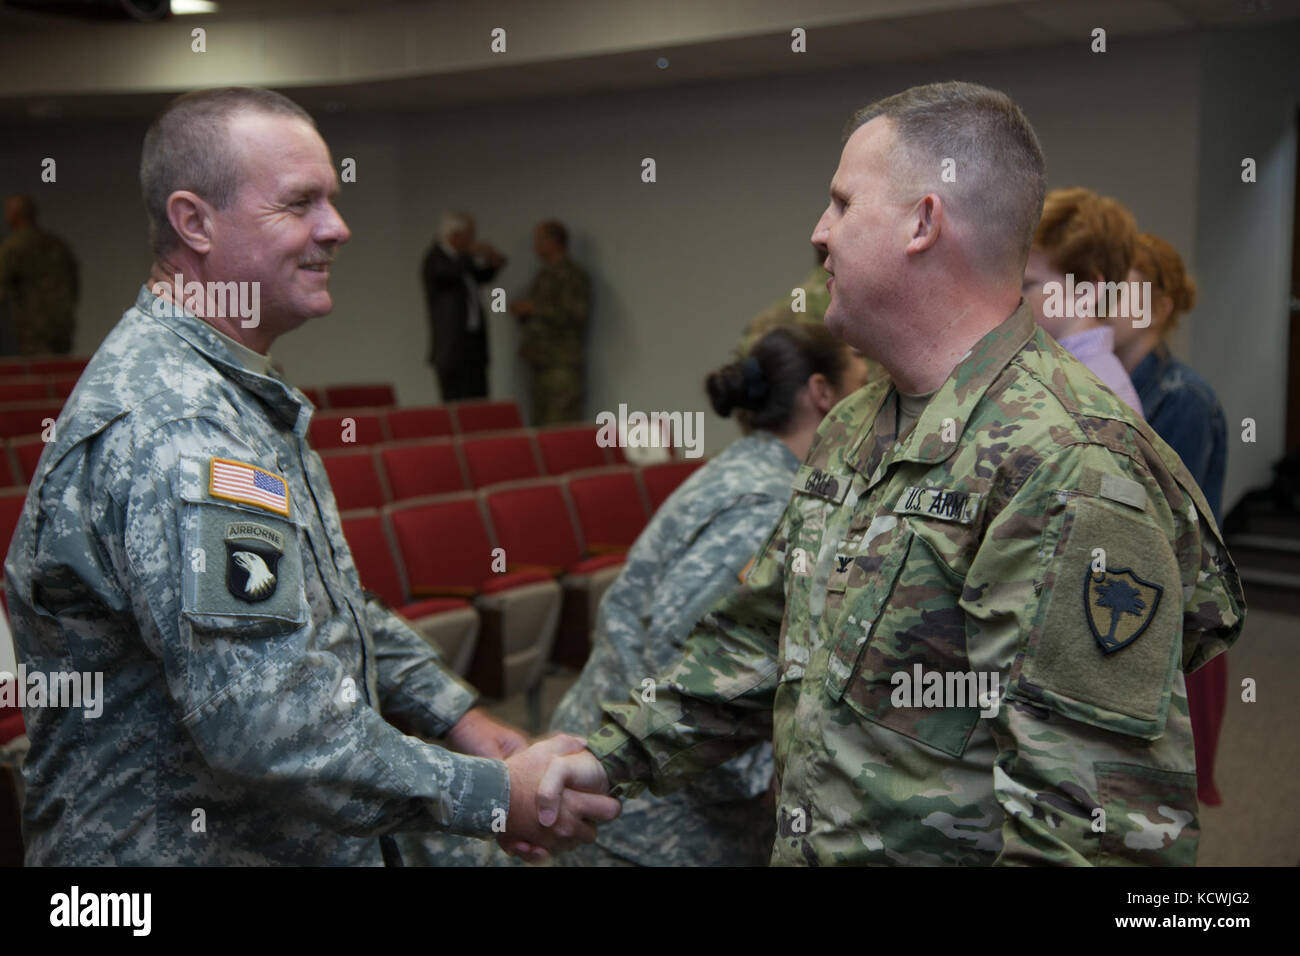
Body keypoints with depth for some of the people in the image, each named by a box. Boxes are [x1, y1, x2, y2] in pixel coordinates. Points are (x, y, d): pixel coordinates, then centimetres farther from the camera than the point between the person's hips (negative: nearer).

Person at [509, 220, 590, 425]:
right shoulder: (544, 275, 21)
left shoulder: (571, 275, -6)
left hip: (563, 367, -9)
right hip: (542, 366, 9)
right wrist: (522, 311, 9)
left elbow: (574, 315, -19)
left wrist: (533, 308, -13)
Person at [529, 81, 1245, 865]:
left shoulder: (1072, 469, -23)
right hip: (804, 843, 8)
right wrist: (619, 755, 9)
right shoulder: (853, 431, 7)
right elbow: (759, 638, 14)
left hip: (943, 849, -8)